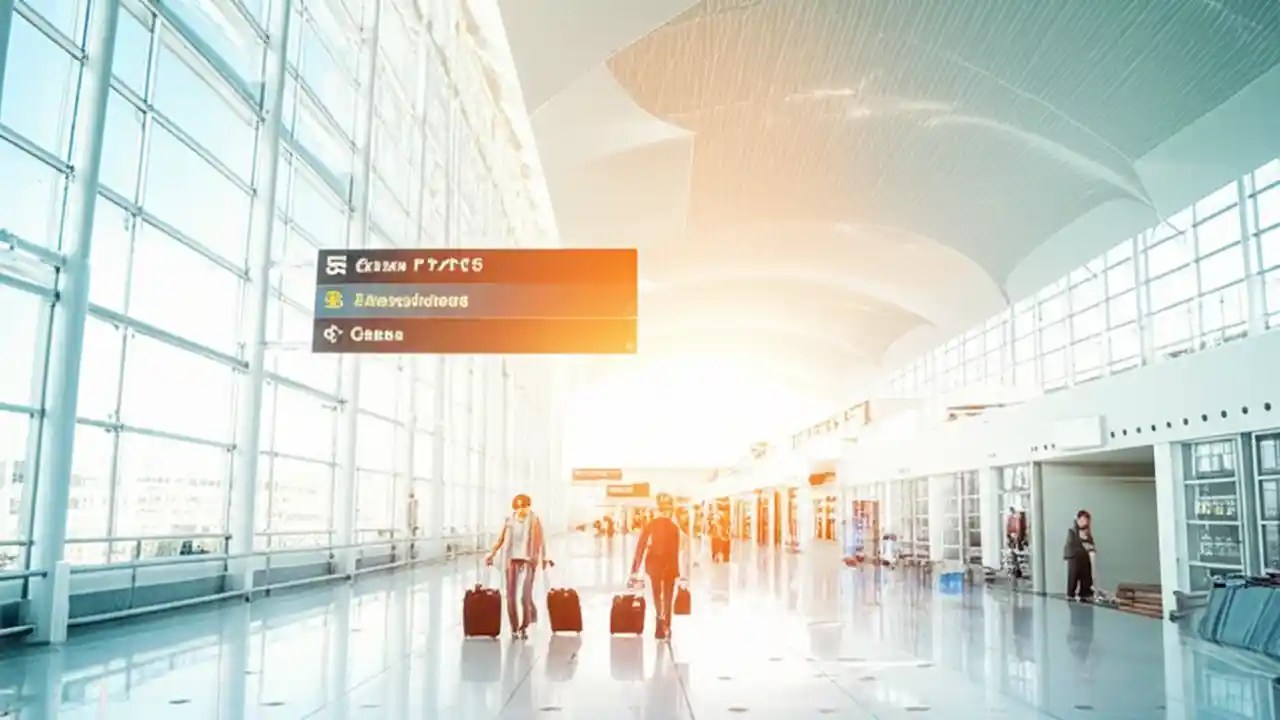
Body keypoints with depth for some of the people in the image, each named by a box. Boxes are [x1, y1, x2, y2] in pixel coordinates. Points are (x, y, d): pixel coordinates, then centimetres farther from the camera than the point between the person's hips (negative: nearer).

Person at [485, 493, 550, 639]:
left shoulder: (535, 521, -2)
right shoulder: (509, 521, 4)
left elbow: (541, 540, -6)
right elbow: (500, 539, 10)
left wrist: (544, 558, -17)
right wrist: (491, 554, 1)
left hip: (527, 560, -3)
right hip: (512, 560, 3)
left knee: (525, 596, -9)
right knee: (511, 595, 2)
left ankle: (524, 627, 12)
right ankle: (514, 628, 15)